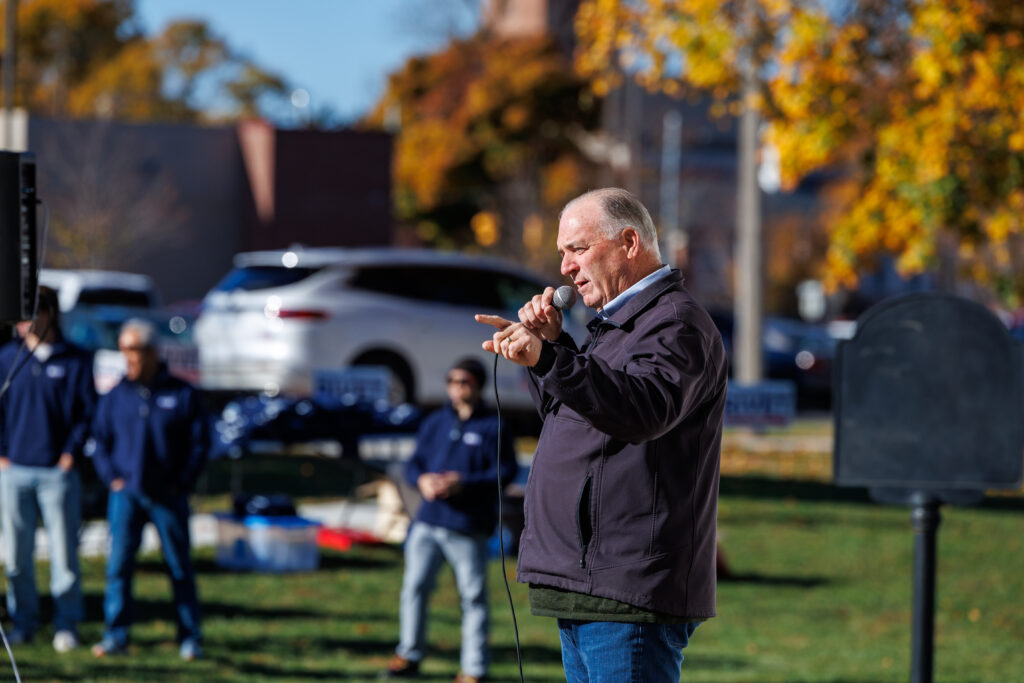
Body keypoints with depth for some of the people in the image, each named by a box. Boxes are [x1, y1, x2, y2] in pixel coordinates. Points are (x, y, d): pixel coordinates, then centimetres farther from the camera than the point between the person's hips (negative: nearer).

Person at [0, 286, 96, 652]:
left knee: (64, 550, -1)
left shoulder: (75, 361, 0)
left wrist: (71, 453, -6)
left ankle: (67, 625, 6)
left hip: (58, 471, -2)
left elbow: (88, 412, 3)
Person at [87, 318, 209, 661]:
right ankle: (115, 634, -3)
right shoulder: (115, 397, 7)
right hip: (126, 493, 2)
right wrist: (111, 477, 0)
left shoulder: (183, 395, 0)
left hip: (169, 495, -2)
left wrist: (182, 482, -4)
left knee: (179, 566, 4)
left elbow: (200, 442, 3)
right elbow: (100, 440, 13)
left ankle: (190, 638, 11)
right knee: (119, 563, -6)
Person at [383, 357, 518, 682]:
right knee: (414, 586, 1)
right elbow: (414, 463, 17)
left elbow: (507, 470, -6)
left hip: (469, 526, -4)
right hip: (428, 521, 4)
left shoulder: (493, 427, 0)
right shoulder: (435, 423, 14)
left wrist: (464, 484, -16)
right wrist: (422, 479, -7)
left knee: (473, 596, -1)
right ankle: (409, 657, 12)